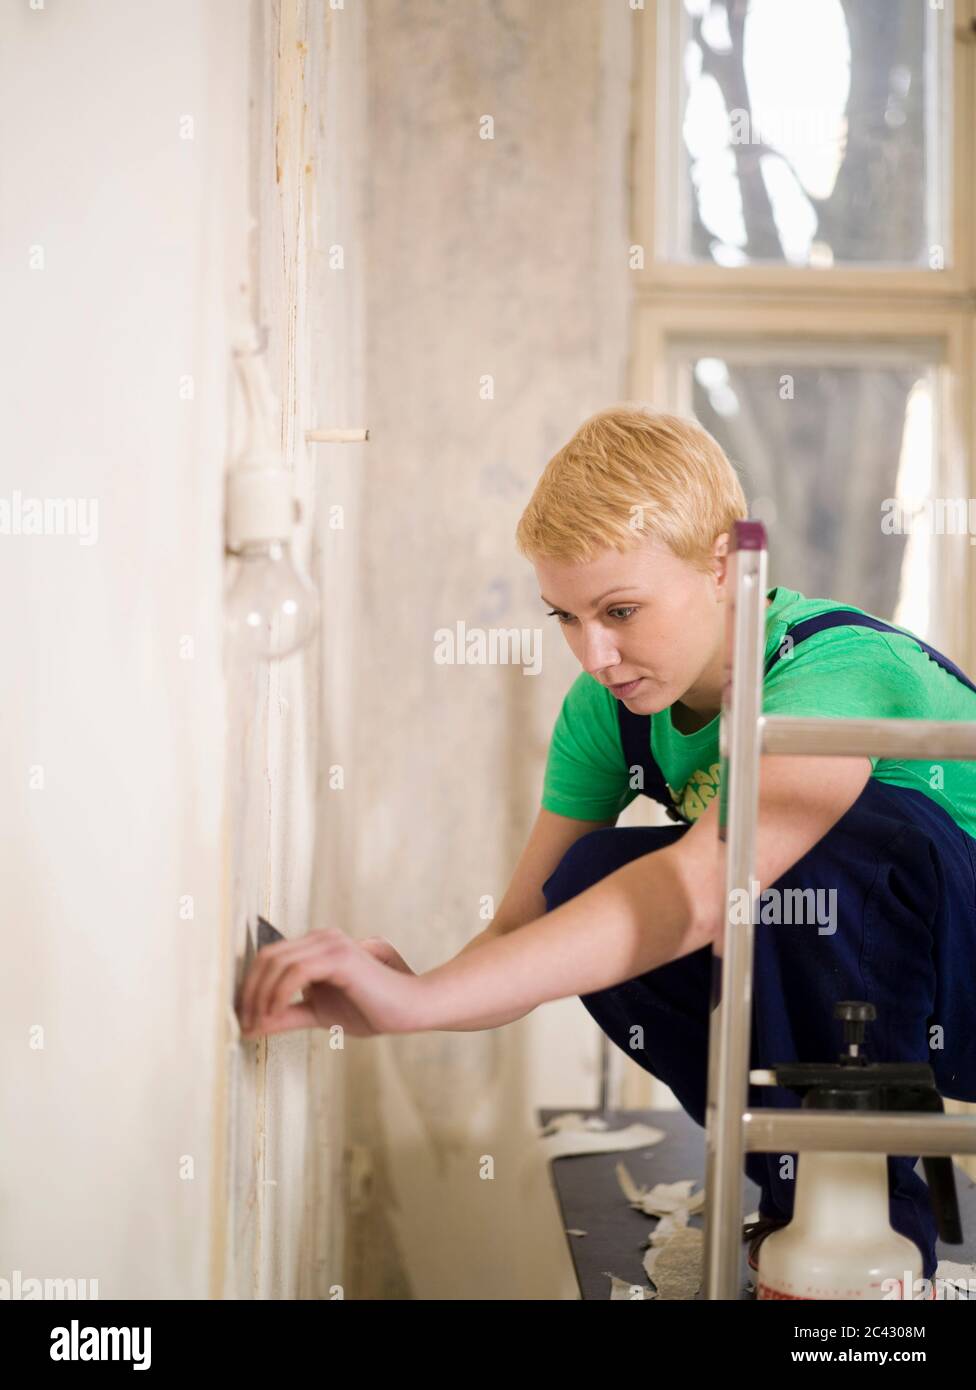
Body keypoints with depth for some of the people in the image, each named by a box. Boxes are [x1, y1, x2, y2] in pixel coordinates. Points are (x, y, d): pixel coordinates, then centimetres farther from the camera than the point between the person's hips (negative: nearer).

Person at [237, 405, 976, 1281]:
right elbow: (524, 936, -11)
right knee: (588, 883, -17)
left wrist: (419, 998, -52)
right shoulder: (606, 711, -7)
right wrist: (404, 996, -36)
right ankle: (796, 1188, -3)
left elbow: (705, 884, -45)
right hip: (841, 999, 6)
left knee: (820, 839, -35)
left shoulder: (839, 665, -30)